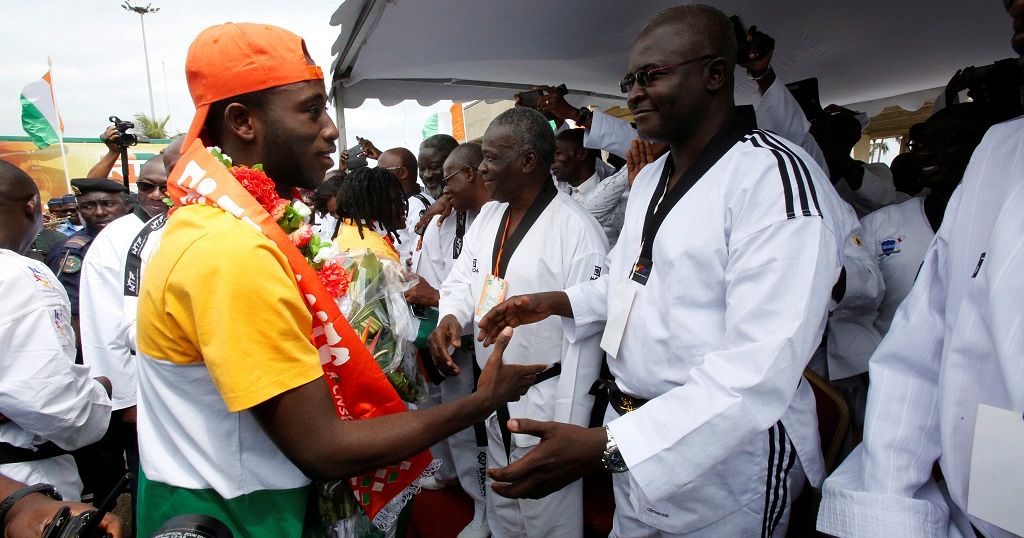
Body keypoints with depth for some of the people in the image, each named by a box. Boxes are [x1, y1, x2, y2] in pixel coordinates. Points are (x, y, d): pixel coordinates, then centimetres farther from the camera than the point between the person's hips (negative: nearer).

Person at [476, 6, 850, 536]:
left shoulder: (776, 176, -20)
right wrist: (552, 303, 5)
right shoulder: (649, 179, 8)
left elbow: (761, 368, -29)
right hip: (634, 441, 8)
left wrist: (605, 447, -35)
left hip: (722, 460, -7)